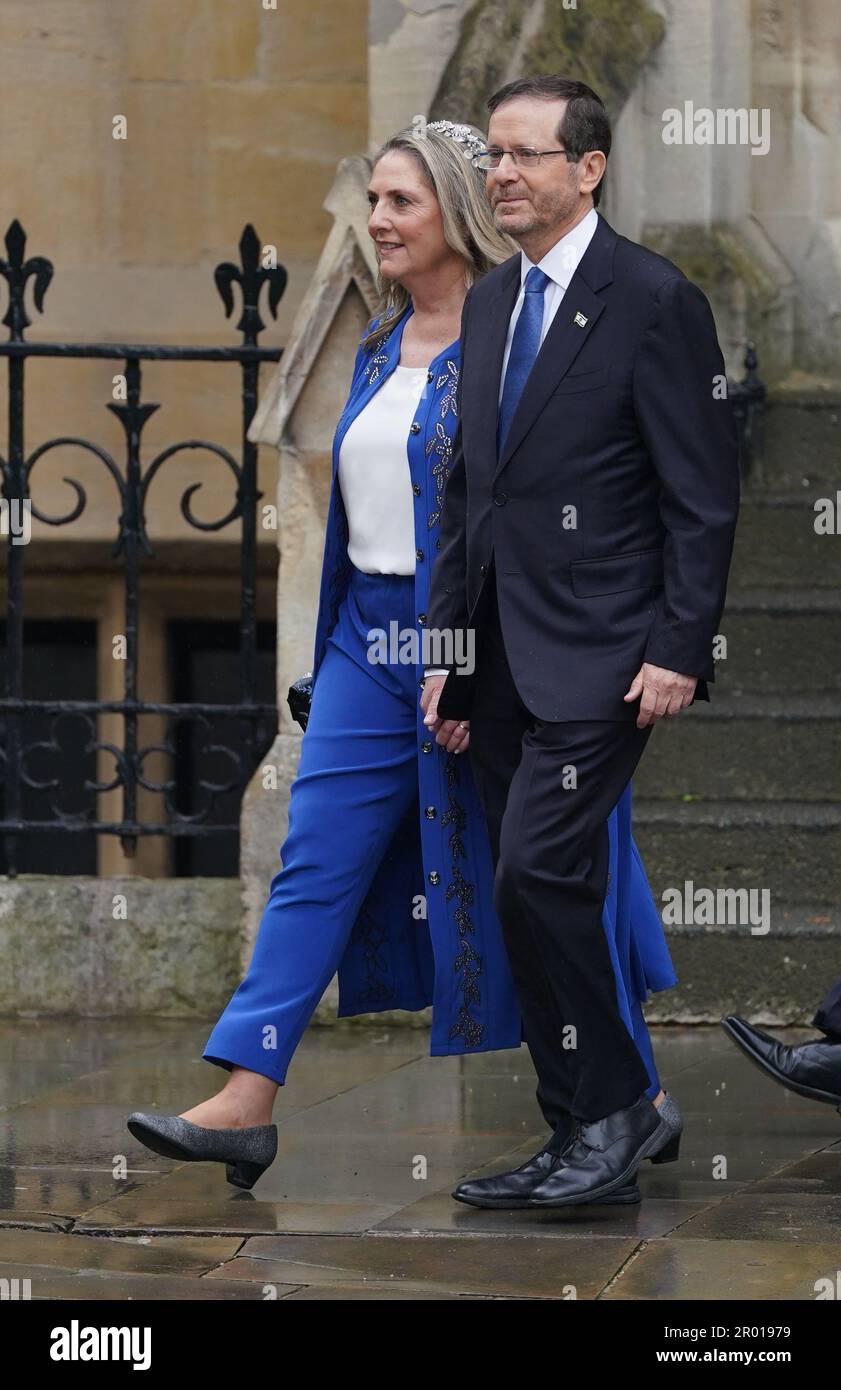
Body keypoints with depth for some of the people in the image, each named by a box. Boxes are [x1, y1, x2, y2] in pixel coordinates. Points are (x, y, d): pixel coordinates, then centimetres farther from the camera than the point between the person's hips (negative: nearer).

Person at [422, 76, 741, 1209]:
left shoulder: (654, 301, -9)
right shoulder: (489, 303, 14)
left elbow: (704, 497, -10)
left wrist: (679, 651, -15)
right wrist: (448, 645, 15)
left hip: (600, 653, -8)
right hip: (501, 655, 8)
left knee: (539, 872, -16)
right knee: (537, 899, 7)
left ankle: (615, 1110, -4)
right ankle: (599, 1124, 15)